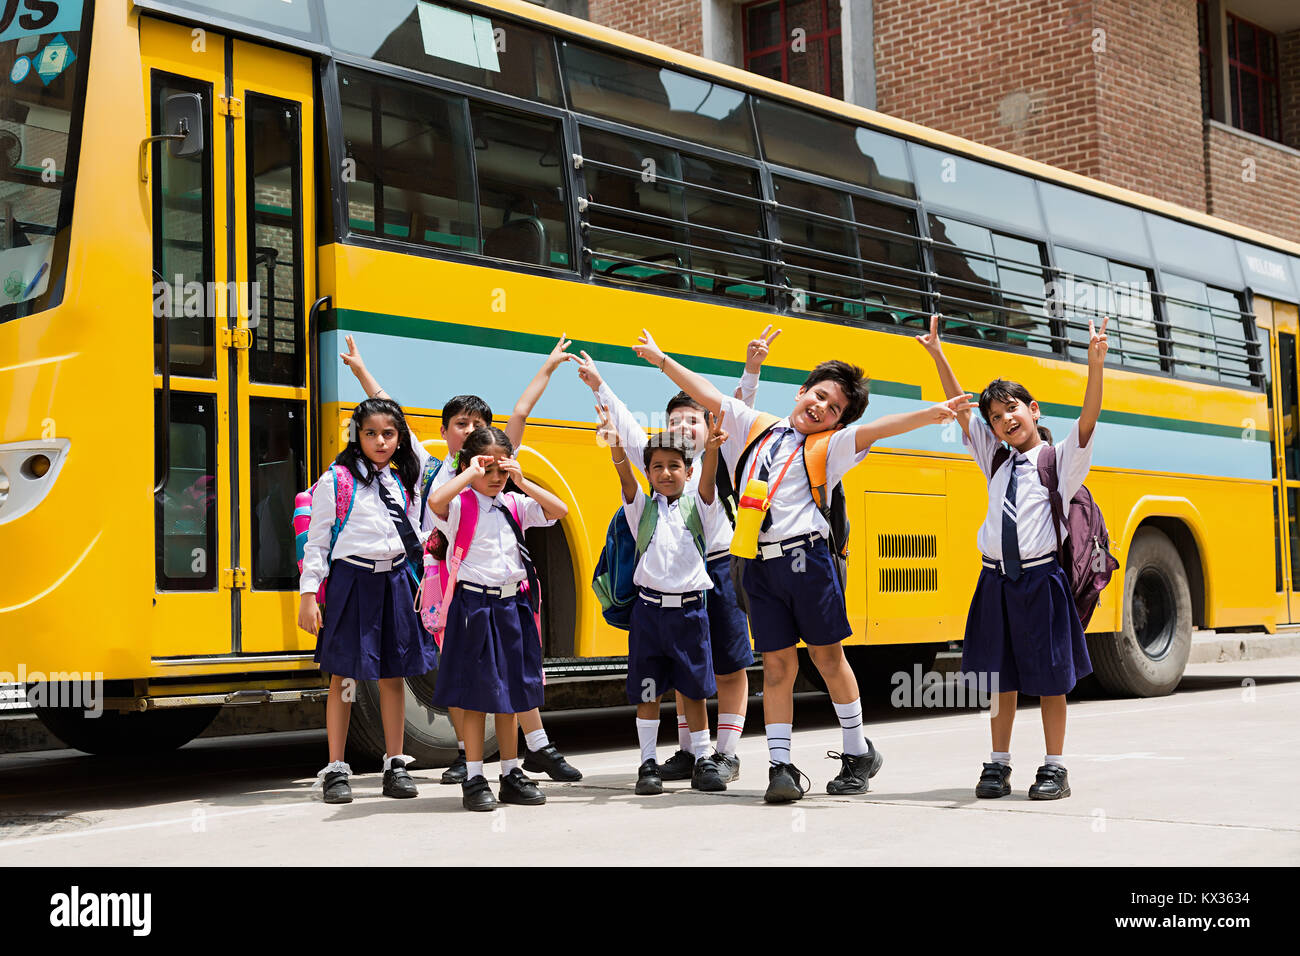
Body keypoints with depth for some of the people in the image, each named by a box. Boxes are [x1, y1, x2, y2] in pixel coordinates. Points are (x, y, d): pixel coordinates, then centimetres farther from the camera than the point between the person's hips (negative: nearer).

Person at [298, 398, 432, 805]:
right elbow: (317, 541, -4)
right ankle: (336, 769, 6)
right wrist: (308, 594, -9)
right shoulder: (337, 480, -3)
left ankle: (395, 765, 16)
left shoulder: (400, 482, 12)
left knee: (394, 674, 8)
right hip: (351, 580, -5)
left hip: (395, 581, 5)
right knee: (345, 676, -1)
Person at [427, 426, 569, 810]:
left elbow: (559, 510, 2)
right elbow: (435, 500, -29)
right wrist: (470, 475, -18)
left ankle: (511, 773, 21)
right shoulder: (459, 505, -7)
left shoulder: (514, 504, 9)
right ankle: (474, 779, 6)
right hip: (475, 606, -5)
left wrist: (523, 483, -3)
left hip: (512, 606, 5)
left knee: (510, 692, 12)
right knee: (475, 695, -1)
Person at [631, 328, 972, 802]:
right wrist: (661, 359, 21)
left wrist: (930, 414, -24)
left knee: (827, 656, 6)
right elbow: (708, 394, 19)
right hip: (760, 565, 2)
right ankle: (780, 766, 7)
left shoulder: (828, 446, 5)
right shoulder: (755, 427, 16)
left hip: (805, 558, -2)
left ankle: (858, 752, 21)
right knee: (777, 664, 4)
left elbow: (875, 429, -10)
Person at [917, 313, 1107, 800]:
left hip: (1041, 578, -4)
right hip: (996, 580, 4)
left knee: (1049, 677, 2)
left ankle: (1054, 769, 9)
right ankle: (998, 765, 16)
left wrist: (1095, 364, -28)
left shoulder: (1059, 460, 2)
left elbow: (1088, 420, -13)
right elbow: (961, 411, 13)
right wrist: (938, 356, 6)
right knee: (1000, 676, 8)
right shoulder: (996, 462, 15)